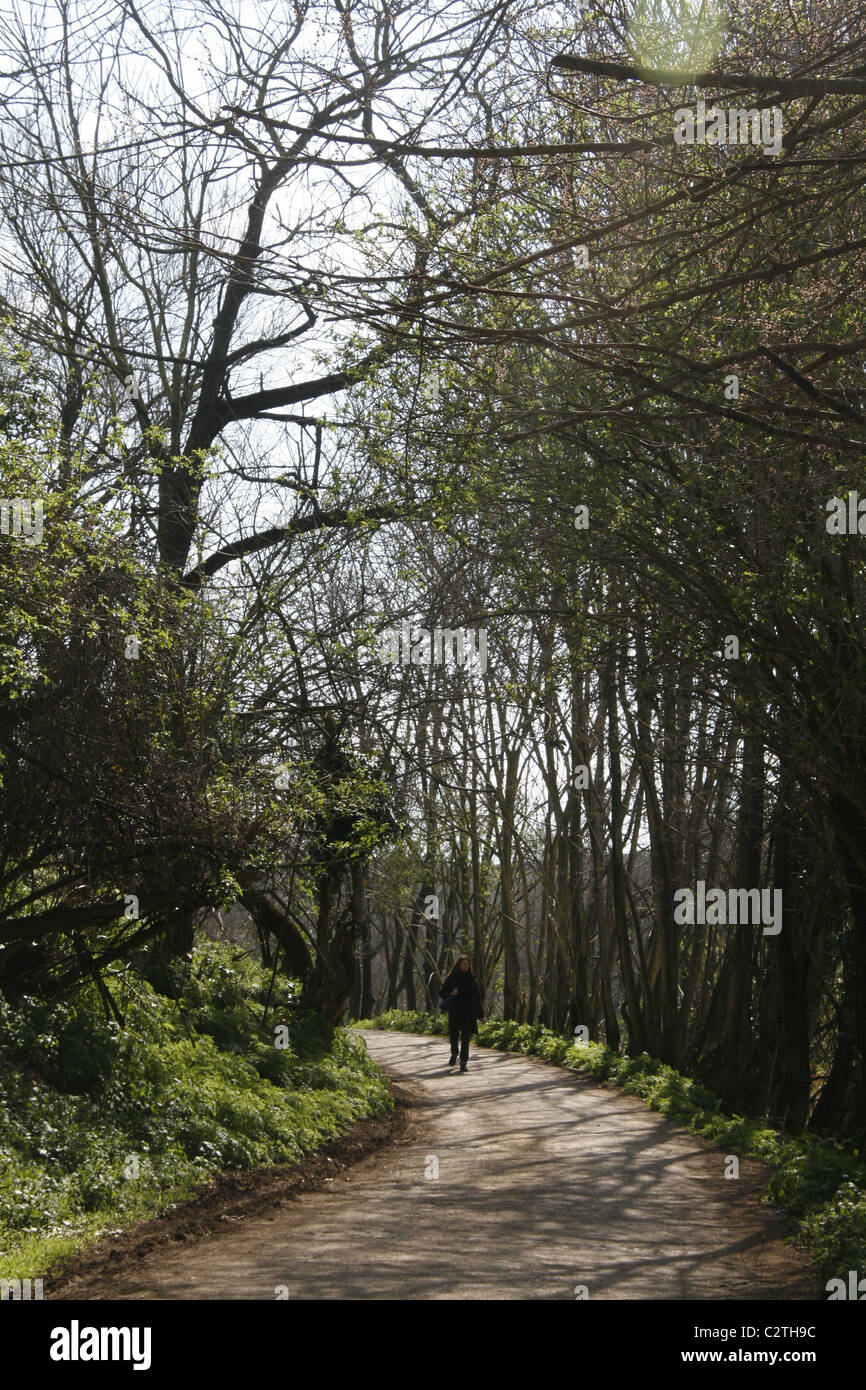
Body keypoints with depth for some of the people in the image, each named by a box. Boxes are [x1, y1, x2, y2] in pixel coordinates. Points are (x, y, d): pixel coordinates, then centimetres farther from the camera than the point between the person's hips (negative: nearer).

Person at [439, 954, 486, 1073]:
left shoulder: (472, 979, 6)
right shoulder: (451, 978, 3)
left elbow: (477, 998, 9)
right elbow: (443, 993, 6)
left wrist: (482, 1015, 8)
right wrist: (451, 993, -17)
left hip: (468, 1011, 0)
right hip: (455, 1011, 0)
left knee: (465, 1037, -10)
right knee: (454, 1035, 7)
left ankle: (463, 1062, -12)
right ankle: (454, 1054, 37)